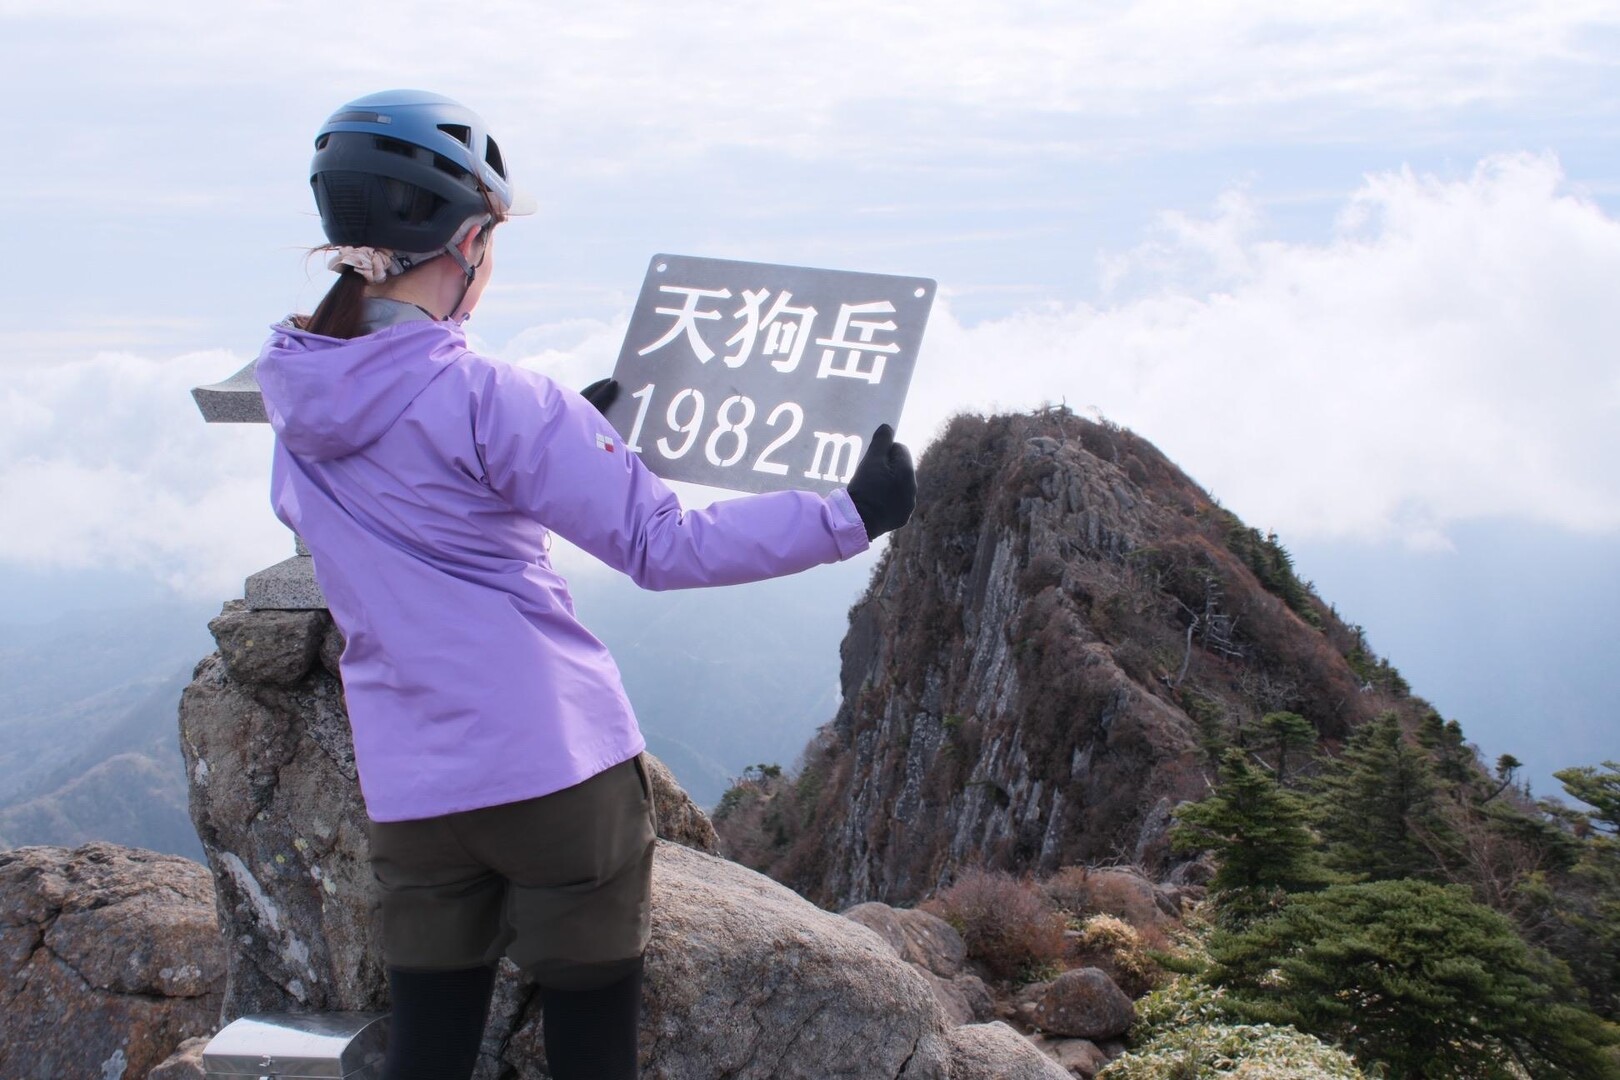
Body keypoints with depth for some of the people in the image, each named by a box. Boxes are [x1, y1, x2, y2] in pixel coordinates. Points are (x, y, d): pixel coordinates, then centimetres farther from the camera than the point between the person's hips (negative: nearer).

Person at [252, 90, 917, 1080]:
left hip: (410, 791, 6)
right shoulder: (487, 400, -16)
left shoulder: (295, 404, 5)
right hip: (559, 767, -6)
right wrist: (849, 517, -13)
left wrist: (565, 430, 24)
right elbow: (662, 544, -18)